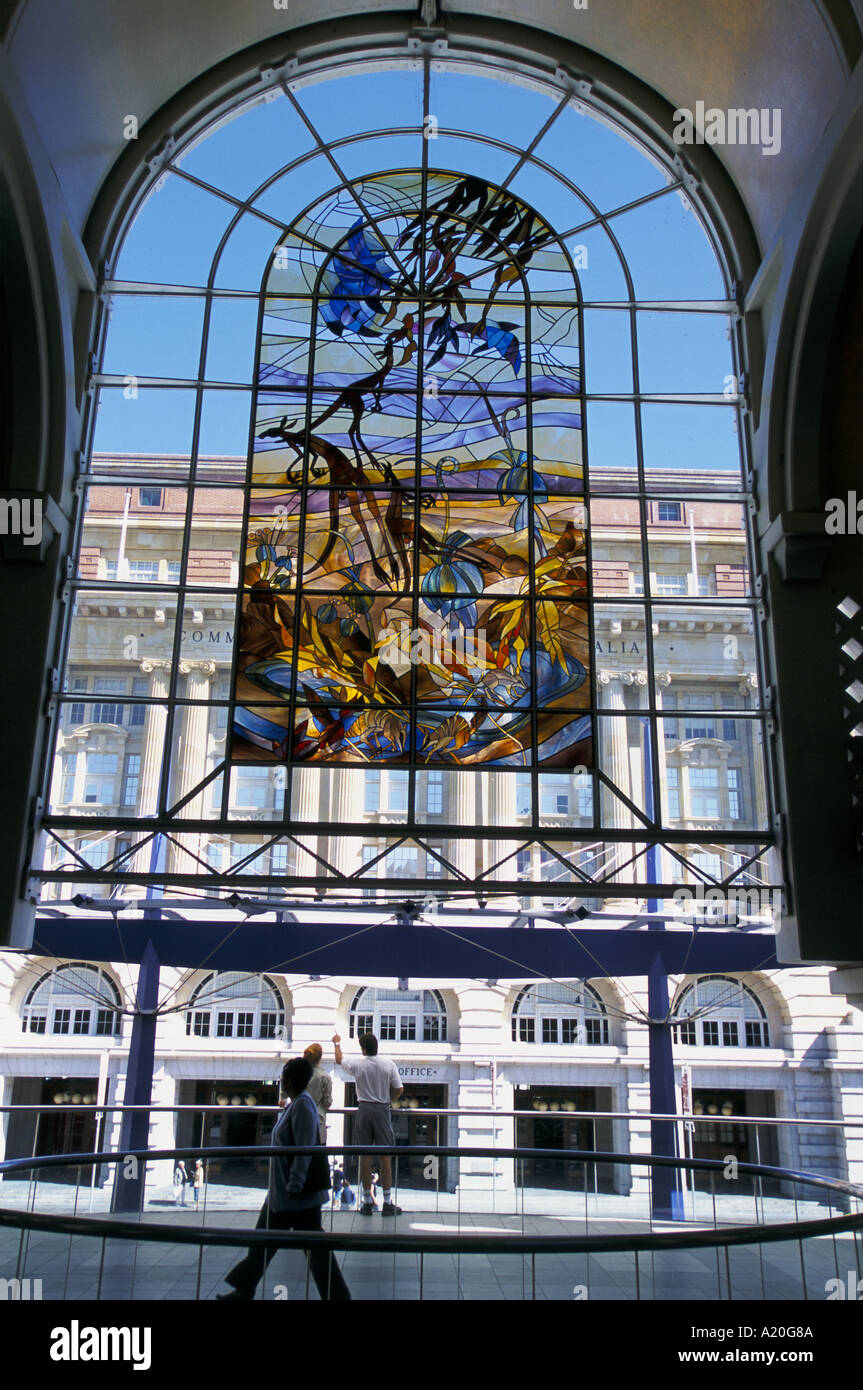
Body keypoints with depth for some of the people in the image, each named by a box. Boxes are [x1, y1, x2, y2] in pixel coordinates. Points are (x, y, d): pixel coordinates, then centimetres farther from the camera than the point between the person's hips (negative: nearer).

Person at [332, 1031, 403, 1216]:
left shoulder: (358, 1065, -4)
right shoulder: (389, 1064, -5)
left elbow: (339, 1060, 17)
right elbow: (399, 1089, -5)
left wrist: (337, 1043, 34)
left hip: (364, 1110, 1)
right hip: (382, 1111, -1)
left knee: (365, 1156, 6)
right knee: (385, 1156, 3)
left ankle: (367, 1202, 11)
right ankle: (388, 1203, 4)